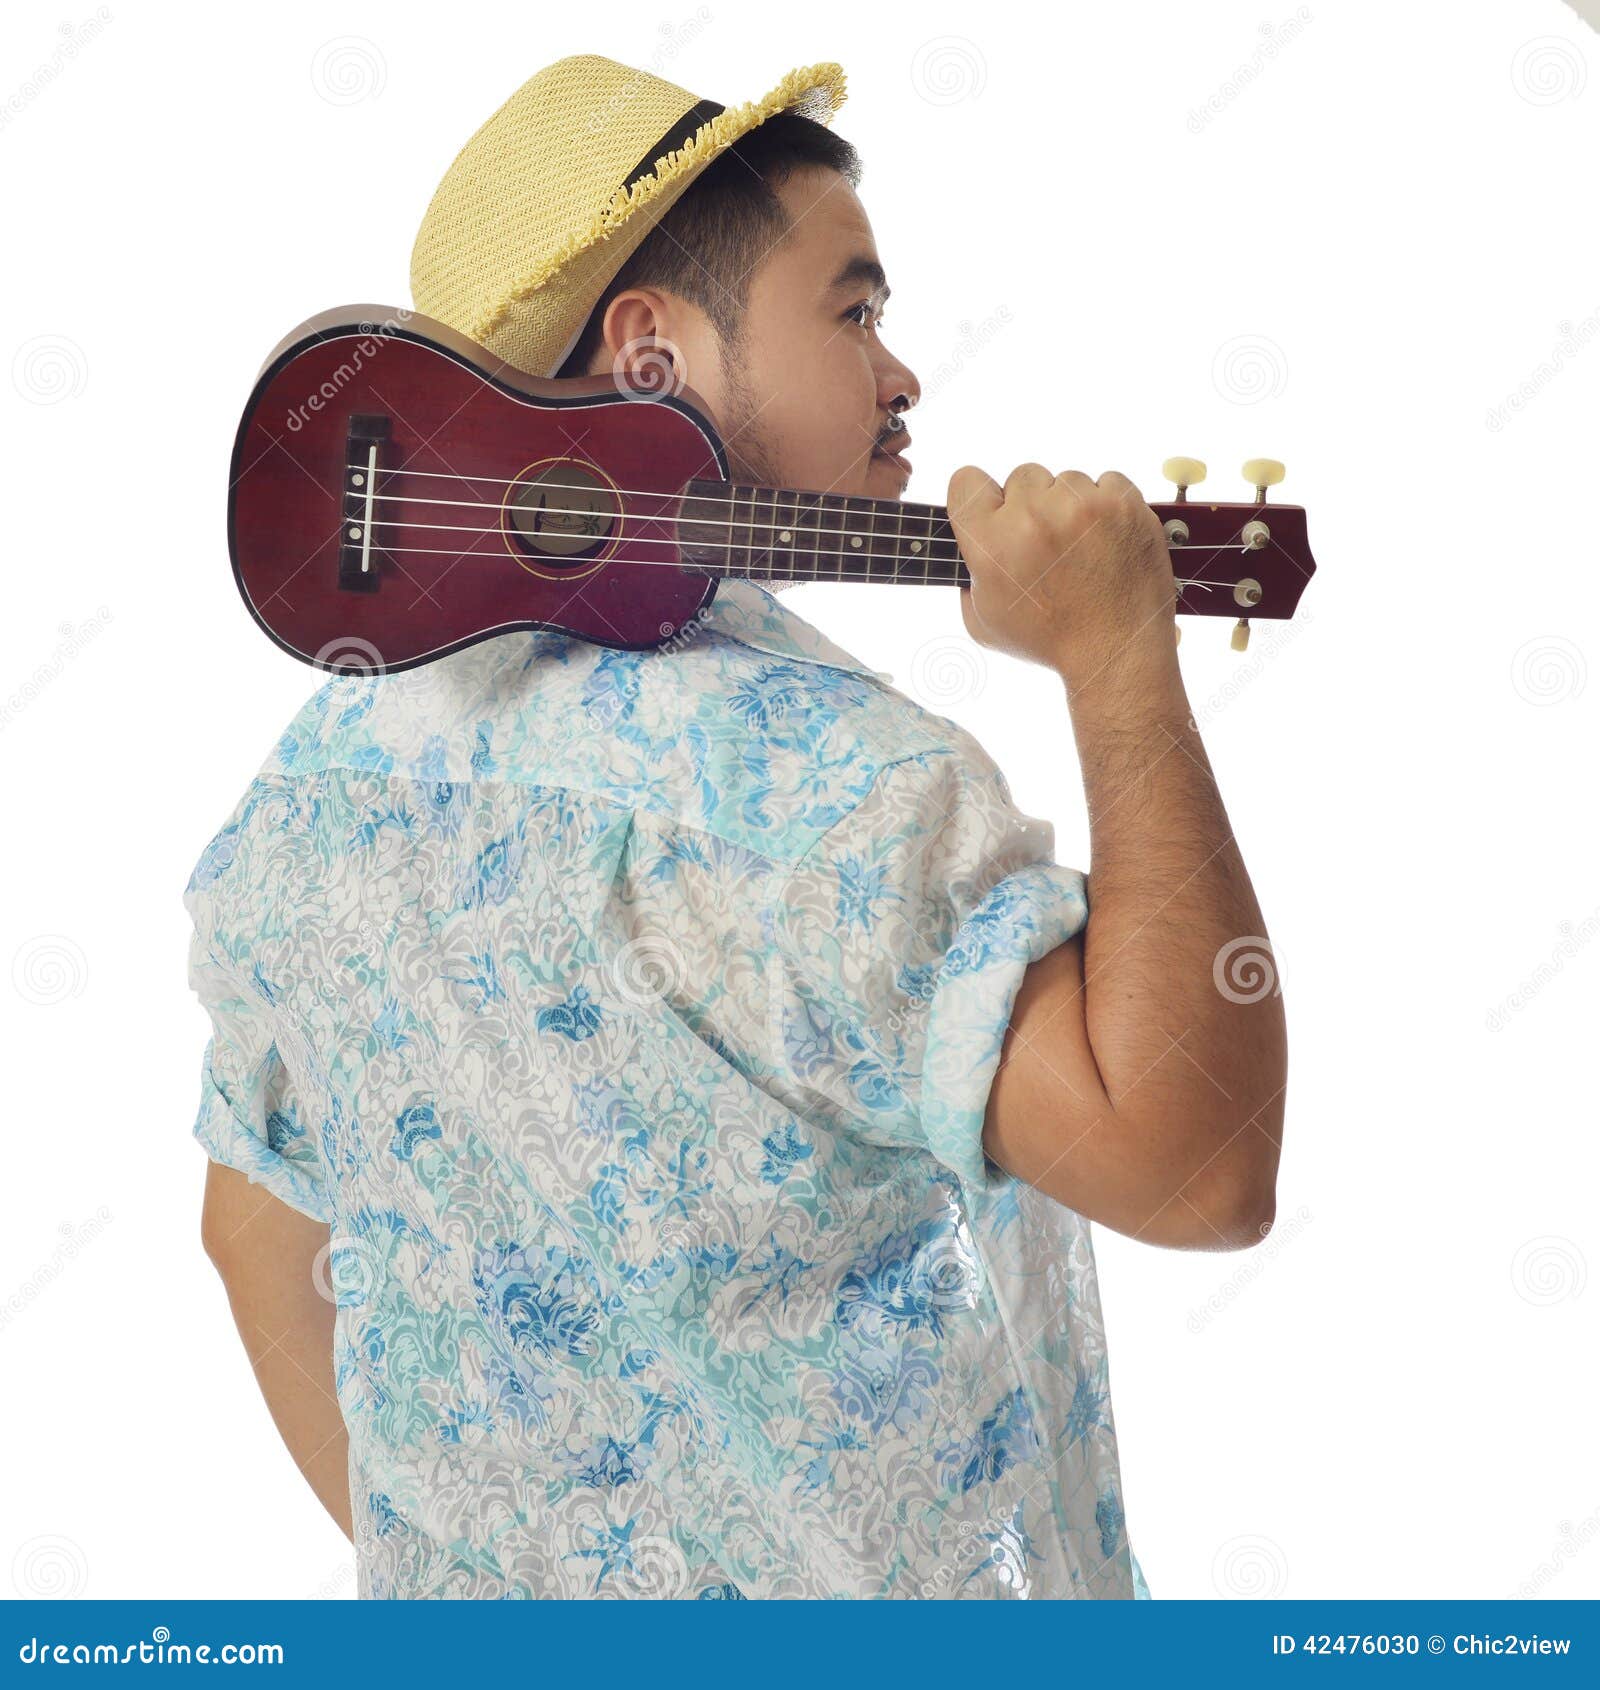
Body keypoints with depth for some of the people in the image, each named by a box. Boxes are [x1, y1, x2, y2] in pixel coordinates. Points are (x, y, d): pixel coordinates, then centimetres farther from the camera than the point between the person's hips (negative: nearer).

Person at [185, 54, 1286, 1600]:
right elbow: (1195, 1158, -32)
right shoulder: (789, 766, -27)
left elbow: (255, 1230, 7)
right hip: (839, 1608, -6)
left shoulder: (329, 757, -2)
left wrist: (426, 1557, 17)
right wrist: (1119, 660, -25)